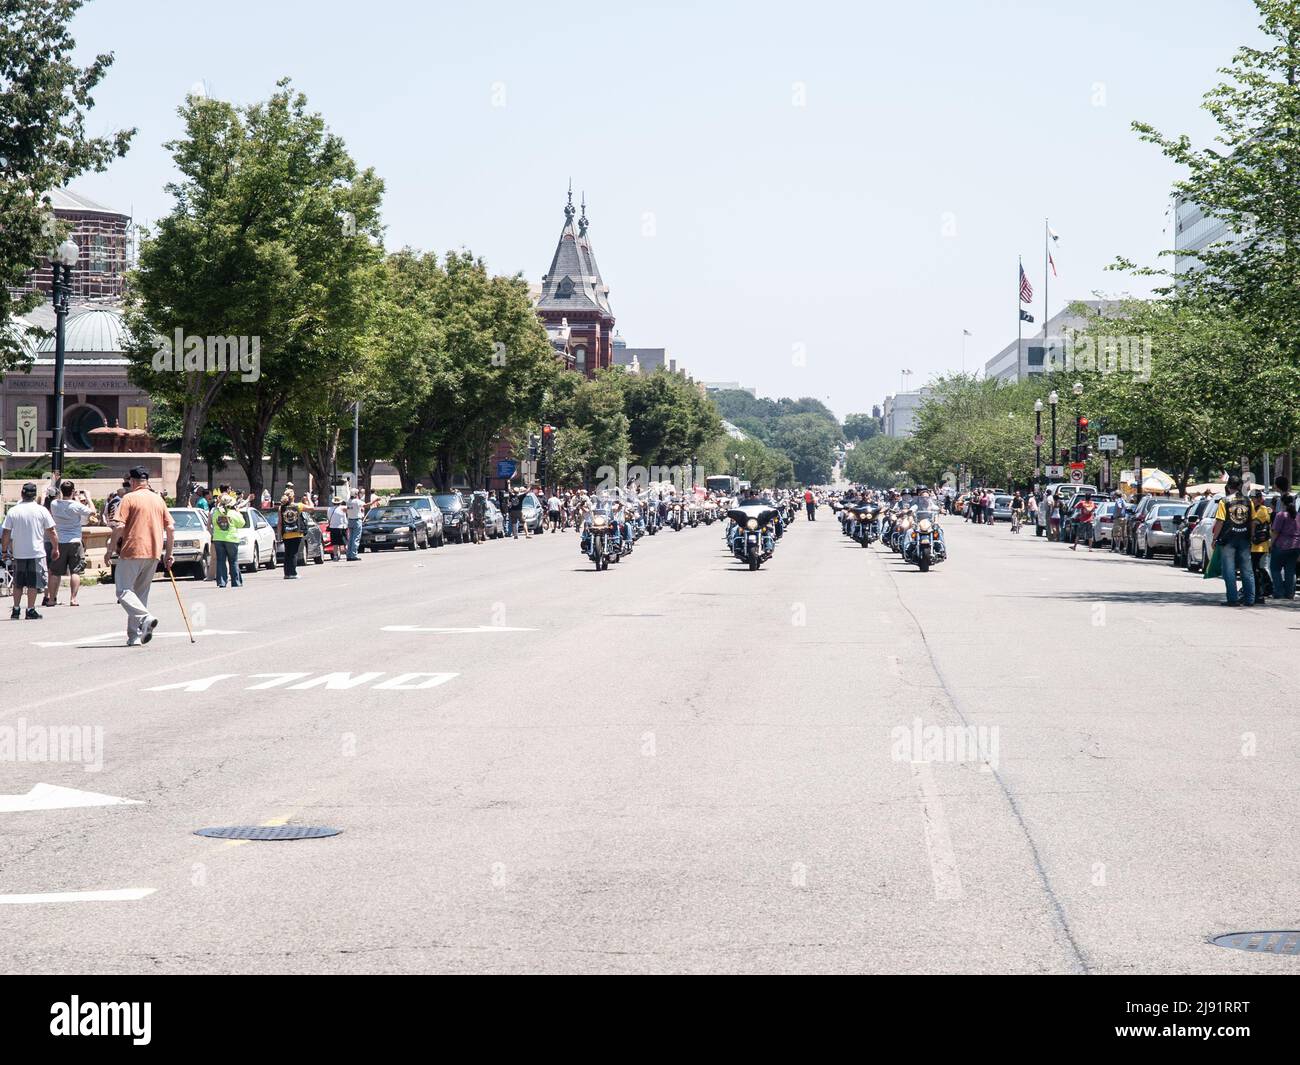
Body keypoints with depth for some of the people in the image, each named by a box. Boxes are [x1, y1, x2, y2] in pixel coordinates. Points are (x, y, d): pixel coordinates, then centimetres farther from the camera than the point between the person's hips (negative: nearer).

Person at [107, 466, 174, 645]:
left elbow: (119, 526, -13)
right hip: (154, 553, 6)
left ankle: (145, 618, -25)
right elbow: (170, 528, 10)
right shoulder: (158, 499, 12)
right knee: (141, 593, 13)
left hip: (132, 551, -6)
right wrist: (168, 554, 16)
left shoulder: (130, 498, -5)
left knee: (124, 591, -2)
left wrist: (111, 548, -4)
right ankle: (135, 635, 9)